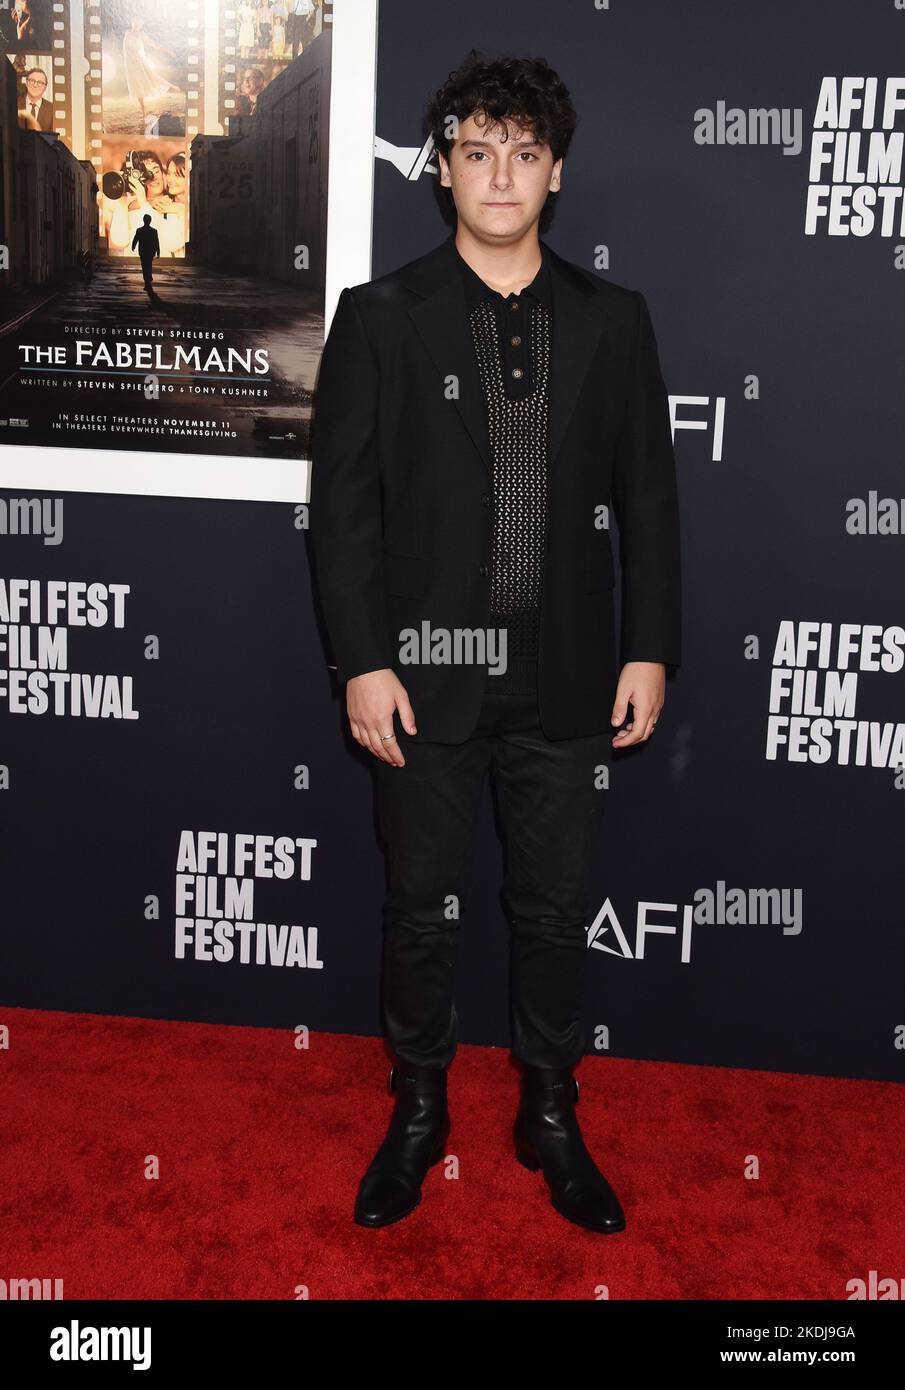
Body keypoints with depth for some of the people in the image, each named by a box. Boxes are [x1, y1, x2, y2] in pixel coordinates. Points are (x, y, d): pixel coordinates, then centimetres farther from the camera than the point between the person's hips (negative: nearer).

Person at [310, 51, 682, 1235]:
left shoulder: (613, 320, 4)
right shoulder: (382, 317, -1)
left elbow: (647, 495, 5)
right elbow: (344, 501, -4)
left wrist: (650, 650, 0)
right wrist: (363, 662, -9)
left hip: (566, 675, 2)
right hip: (427, 671, -1)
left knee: (558, 908, 12)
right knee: (422, 908, 12)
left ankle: (550, 1114, 32)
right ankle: (419, 1110, 32)